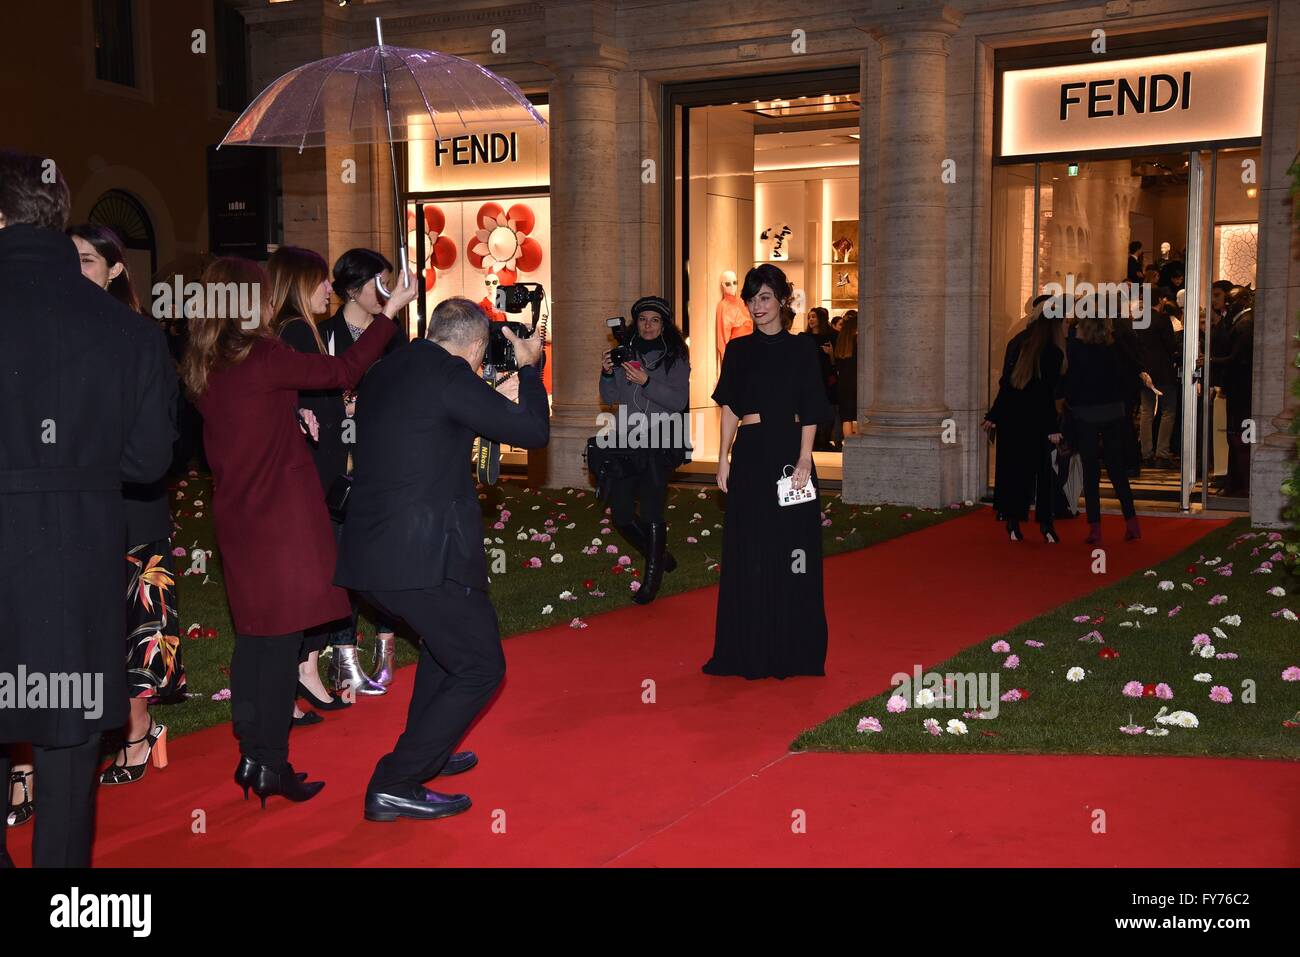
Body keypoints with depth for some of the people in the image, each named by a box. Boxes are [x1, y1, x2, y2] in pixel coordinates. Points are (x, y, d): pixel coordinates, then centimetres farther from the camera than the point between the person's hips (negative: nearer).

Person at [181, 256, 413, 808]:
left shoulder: (204, 366, 6)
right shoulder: (263, 357, -15)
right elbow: (344, 371, -9)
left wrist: (292, 415, 11)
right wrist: (389, 313, -2)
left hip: (236, 514, 8)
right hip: (280, 514, -7)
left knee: (254, 632, 15)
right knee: (282, 636, -2)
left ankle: (251, 755, 21)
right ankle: (269, 766, 1)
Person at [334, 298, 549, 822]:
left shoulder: (385, 371, 13)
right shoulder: (450, 375, -13)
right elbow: (533, 431, -6)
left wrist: (495, 400, 30)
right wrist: (530, 369, 9)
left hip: (370, 551, 9)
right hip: (425, 556, -9)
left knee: (446, 638, 31)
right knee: (480, 668, 4)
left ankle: (423, 753, 41)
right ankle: (394, 787, 2)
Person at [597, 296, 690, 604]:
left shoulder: (675, 356, 1)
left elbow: (679, 400, -9)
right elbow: (610, 398, 10)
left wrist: (646, 382, -19)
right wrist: (607, 374, -9)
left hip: (660, 443, -5)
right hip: (627, 443, 5)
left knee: (651, 510, -9)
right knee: (621, 513, 7)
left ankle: (652, 577, 5)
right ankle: (660, 556, 30)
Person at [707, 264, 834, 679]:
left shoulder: (803, 348, 3)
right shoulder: (738, 350, 10)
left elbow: (810, 412, -2)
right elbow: (730, 408, 8)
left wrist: (804, 460, -13)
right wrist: (723, 458, 0)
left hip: (789, 453, -2)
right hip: (749, 454, 2)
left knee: (791, 546, 1)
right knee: (748, 550, 4)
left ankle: (792, 649, 10)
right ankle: (750, 650, 12)